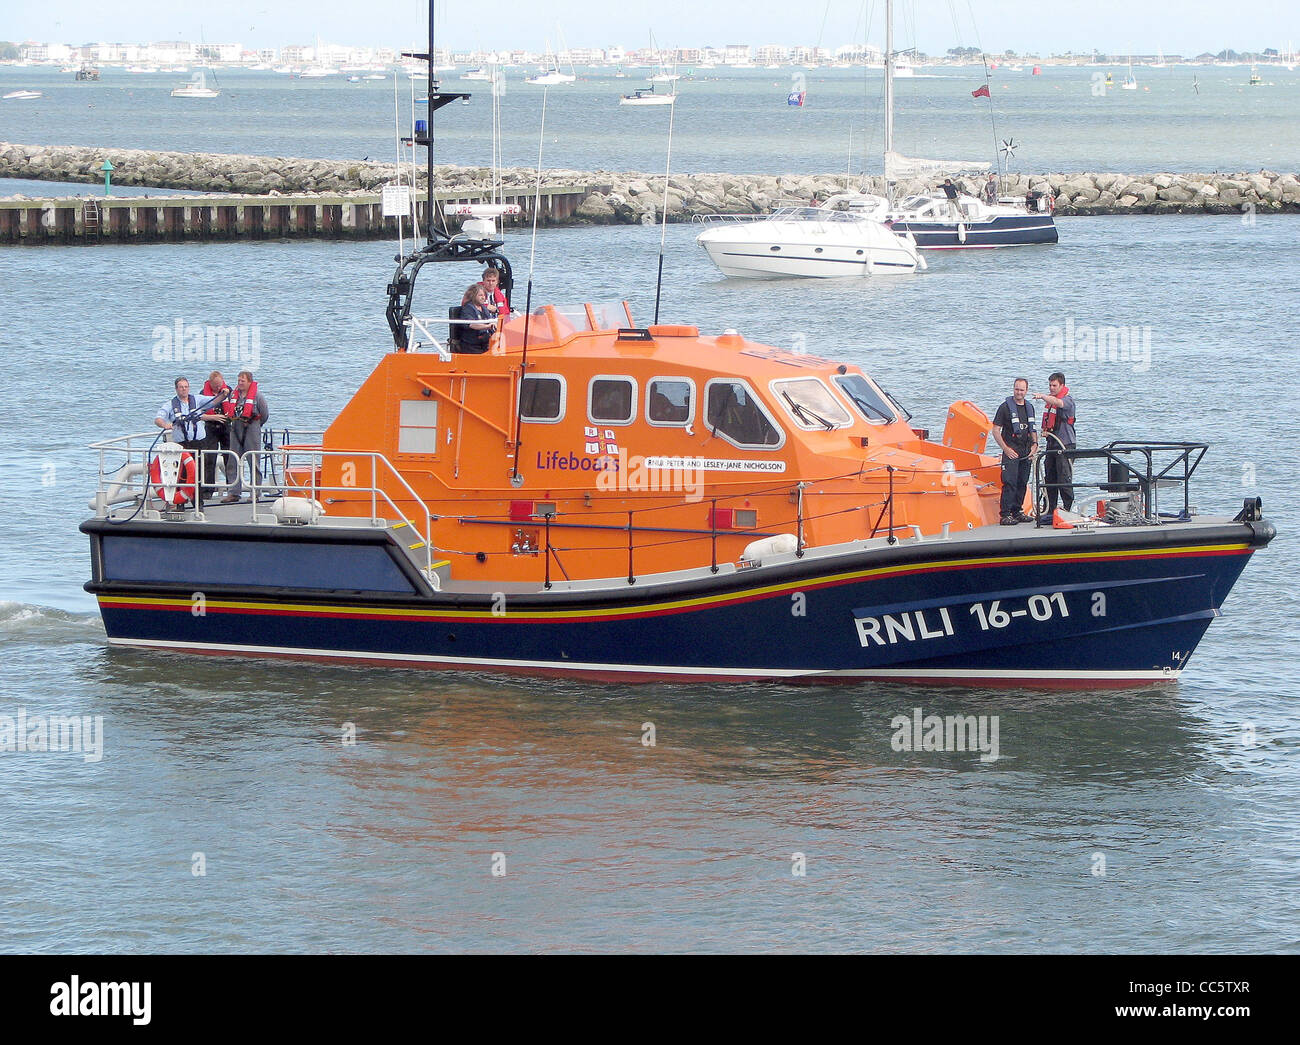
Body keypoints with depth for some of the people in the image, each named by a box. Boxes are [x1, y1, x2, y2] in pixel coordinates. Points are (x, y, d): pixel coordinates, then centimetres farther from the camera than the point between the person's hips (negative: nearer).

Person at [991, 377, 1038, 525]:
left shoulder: (1029, 407, 13)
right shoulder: (1005, 407, -5)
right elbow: (996, 430, -6)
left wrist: (1034, 444, 7)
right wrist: (1006, 449, -13)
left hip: (1026, 452, 6)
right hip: (1011, 452, -6)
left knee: (1022, 483, 10)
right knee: (1009, 483, -12)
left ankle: (1018, 511, 19)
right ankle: (1005, 515, -12)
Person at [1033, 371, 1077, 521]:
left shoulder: (1068, 399, -9)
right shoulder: (1049, 399, 16)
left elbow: (1058, 403, -33)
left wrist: (1042, 396, -45)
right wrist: (1044, 431, 6)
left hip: (1065, 445, -8)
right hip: (1051, 444, 8)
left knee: (1064, 480, -10)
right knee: (1050, 479, 9)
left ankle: (1068, 510, -6)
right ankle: (1050, 512, 14)